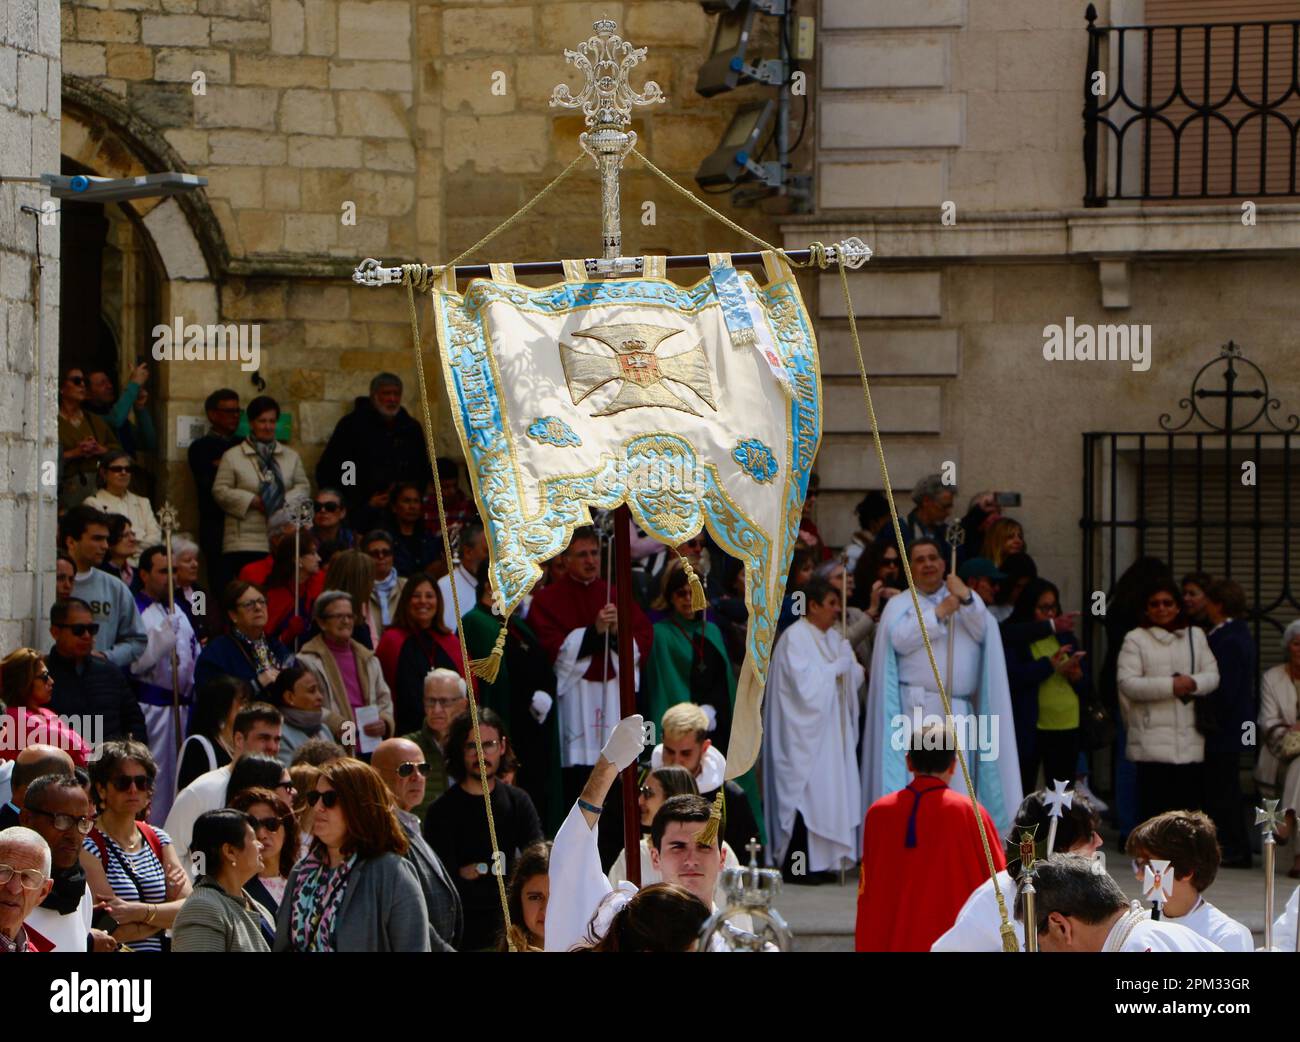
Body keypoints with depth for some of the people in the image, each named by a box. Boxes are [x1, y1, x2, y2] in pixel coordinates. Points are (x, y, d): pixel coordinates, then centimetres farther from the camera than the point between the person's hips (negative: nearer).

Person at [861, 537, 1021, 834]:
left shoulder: (966, 598, 19)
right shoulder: (900, 604, 11)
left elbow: (982, 631, 2)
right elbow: (900, 639, -8)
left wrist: (966, 600, -12)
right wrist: (938, 613, -11)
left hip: (961, 708, 3)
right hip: (919, 707, -3)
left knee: (959, 784, -2)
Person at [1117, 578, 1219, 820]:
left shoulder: (1196, 635, 14)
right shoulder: (1136, 639, 2)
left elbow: (1213, 675, 8)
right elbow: (1127, 684, -9)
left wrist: (1194, 683, -15)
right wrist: (1170, 686, -18)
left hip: (1191, 742, 4)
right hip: (1153, 742, -4)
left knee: (1190, 806, 5)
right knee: (1155, 808, -7)